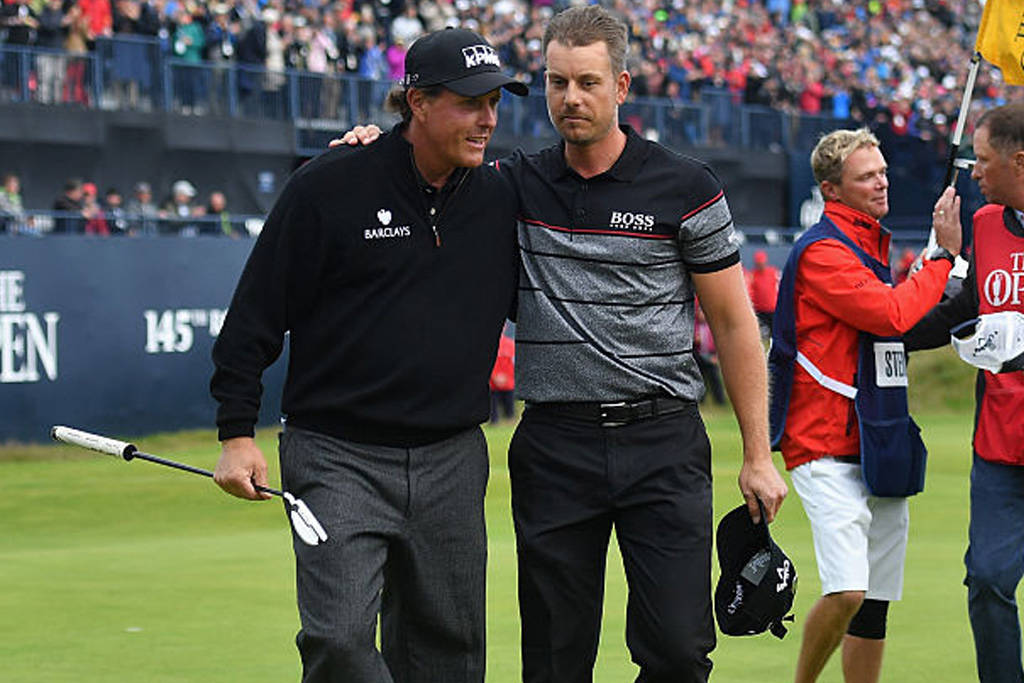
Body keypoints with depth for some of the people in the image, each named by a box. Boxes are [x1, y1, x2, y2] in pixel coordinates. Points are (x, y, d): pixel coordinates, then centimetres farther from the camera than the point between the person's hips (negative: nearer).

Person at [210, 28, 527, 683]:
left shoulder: (500, 200, 7)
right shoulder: (329, 188, -6)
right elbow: (255, 316, -2)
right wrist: (237, 434, -5)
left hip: (453, 461, 4)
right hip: (338, 461, -4)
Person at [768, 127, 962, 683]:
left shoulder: (871, 245, 19)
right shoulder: (822, 251, -11)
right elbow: (891, 315, -20)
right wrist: (945, 253, -10)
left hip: (878, 447, 9)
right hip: (828, 449, -9)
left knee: (875, 602, 9)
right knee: (847, 591, -20)